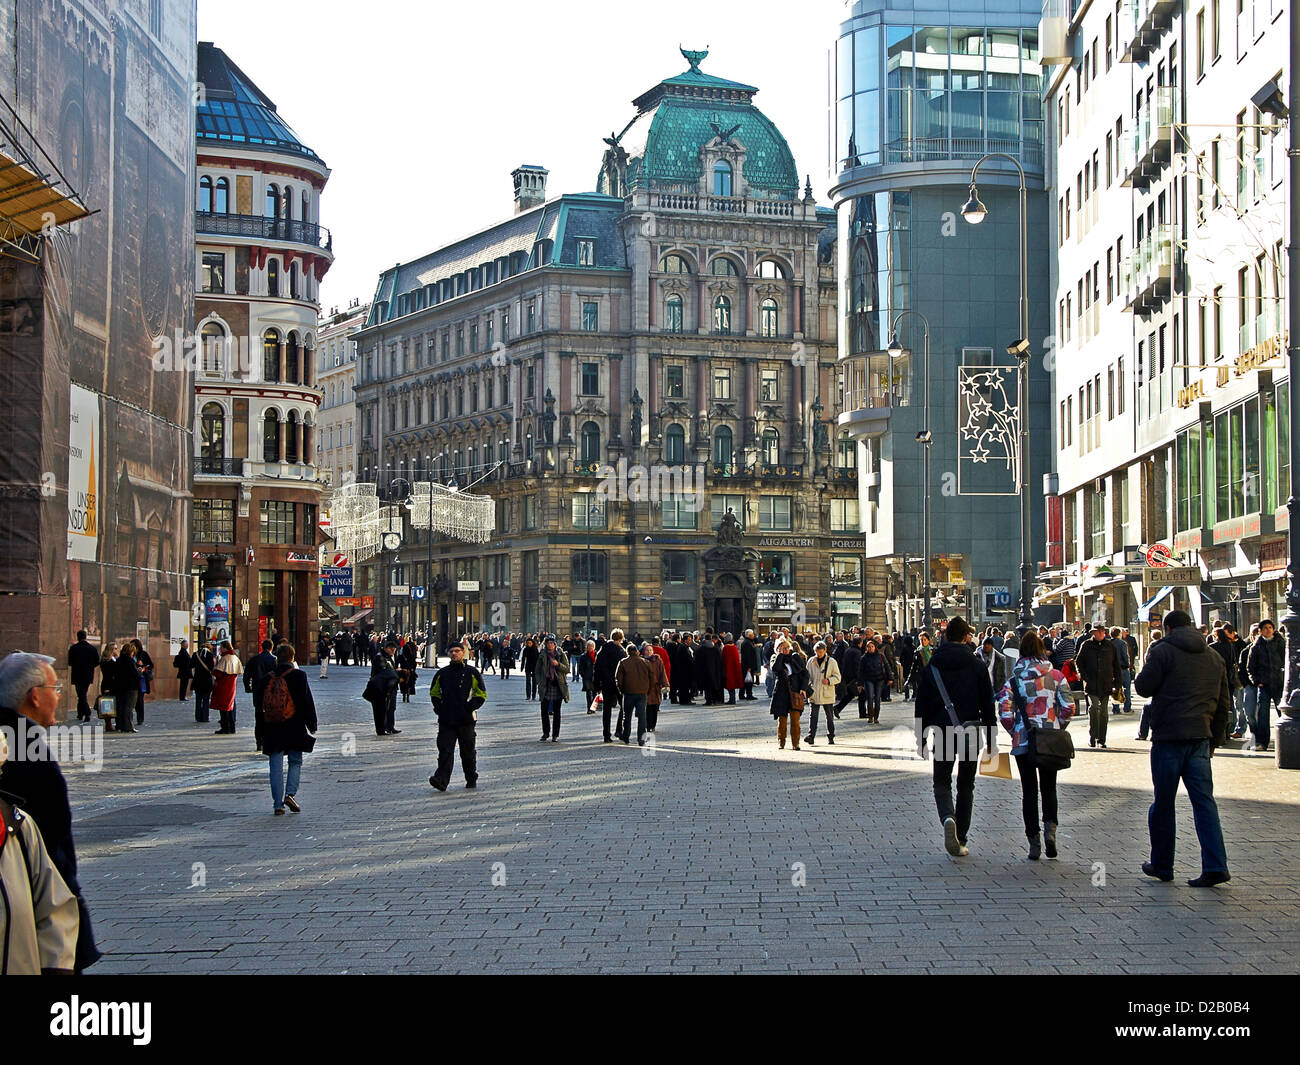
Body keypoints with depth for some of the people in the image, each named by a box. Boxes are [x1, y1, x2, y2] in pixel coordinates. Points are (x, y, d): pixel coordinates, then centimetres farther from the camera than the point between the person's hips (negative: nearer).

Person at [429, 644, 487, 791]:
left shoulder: (472, 673, 1)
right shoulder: (442, 673, 9)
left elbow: (481, 694, 4)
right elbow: (434, 693, 21)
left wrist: (471, 707, -9)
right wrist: (438, 707, 5)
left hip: (466, 719, -2)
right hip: (446, 720, 2)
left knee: (468, 751, 8)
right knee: (445, 750, -9)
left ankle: (472, 779, 23)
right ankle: (441, 780, -18)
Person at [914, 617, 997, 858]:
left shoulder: (931, 667, 1)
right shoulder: (977, 666, -1)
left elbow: (922, 706, 2)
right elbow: (987, 705, 0)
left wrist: (920, 739, 8)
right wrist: (991, 740, 6)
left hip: (942, 733, 0)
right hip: (970, 732, 0)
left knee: (941, 782, 11)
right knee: (966, 785, 12)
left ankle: (948, 818, -19)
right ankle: (961, 840, 11)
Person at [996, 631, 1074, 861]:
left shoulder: (1014, 679, -3)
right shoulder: (1056, 676, -1)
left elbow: (1005, 712, -10)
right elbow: (1068, 707, -6)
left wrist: (1014, 731, 7)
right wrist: (1058, 727, 10)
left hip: (1023, 741, -1)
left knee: (1029, 790, 8)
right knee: (1049, 788, 15)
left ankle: (1034, 841, 6)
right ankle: (1050, 827, -8)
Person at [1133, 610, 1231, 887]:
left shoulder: (1163, 651, -6)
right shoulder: (1214, 657, 13)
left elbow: (1143, 687, -6)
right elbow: (1224, 703, 15)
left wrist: (1148, 666, 14)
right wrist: (1215, 740, 20)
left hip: (1168, 738, -4)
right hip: (1201, 739, 5)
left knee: (1163, 802, 6)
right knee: (1204, 801, 3)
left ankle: (1162, 865, 15)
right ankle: (1215, 866, -8)